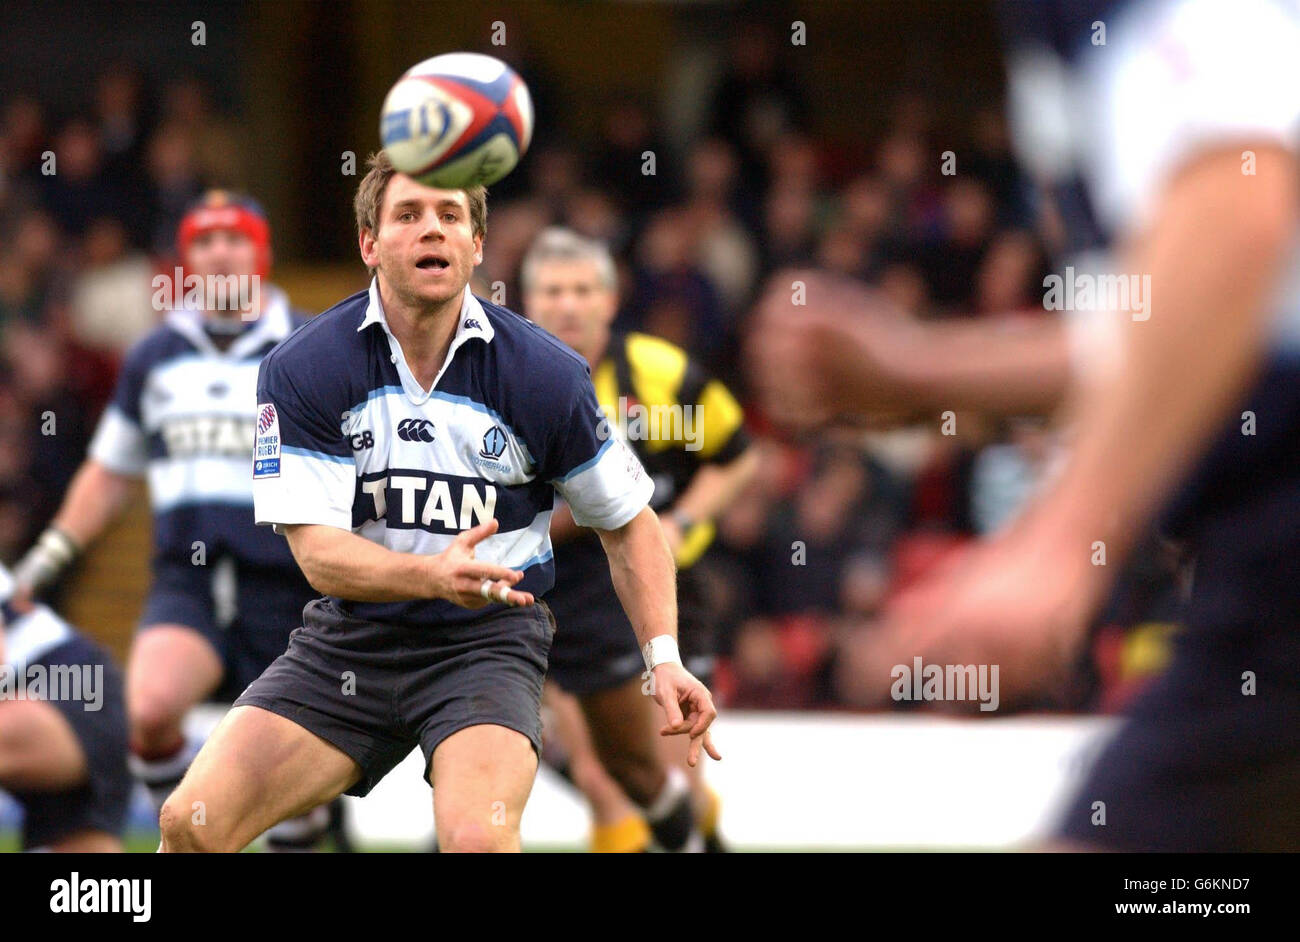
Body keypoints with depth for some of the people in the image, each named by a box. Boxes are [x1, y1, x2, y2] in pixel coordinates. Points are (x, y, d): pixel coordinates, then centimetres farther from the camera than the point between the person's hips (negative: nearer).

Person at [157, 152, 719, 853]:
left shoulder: (546, 374, -6)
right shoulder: (300, 371, -8)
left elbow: (627, 522, 6)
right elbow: (319, 551, -14)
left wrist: (663, 657, -7)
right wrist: (434, 575, -33)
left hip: (488, 639, -2)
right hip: (348, 639, 2)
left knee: (476, 836, -31)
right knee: (191, 822, -10)